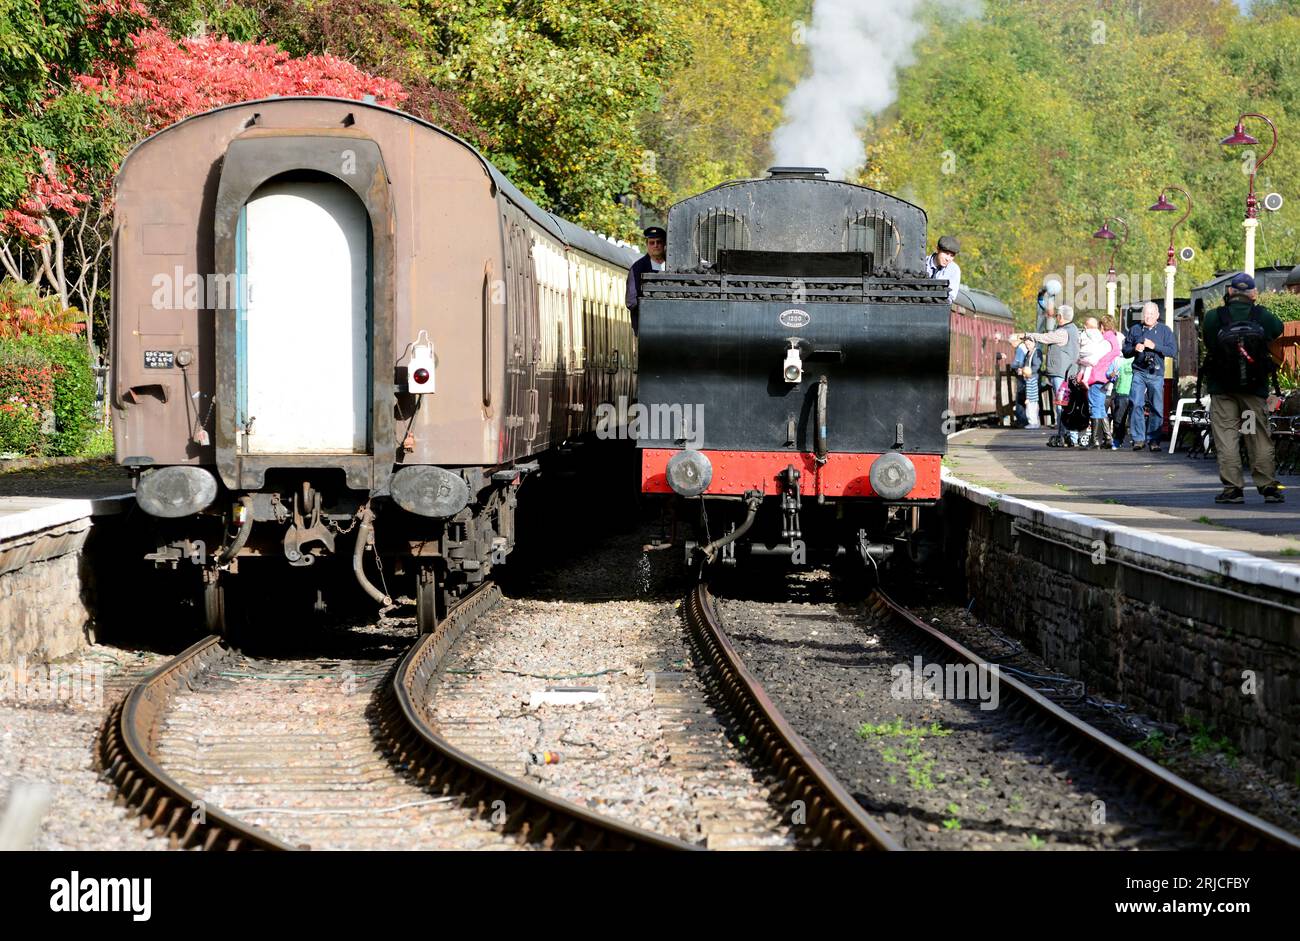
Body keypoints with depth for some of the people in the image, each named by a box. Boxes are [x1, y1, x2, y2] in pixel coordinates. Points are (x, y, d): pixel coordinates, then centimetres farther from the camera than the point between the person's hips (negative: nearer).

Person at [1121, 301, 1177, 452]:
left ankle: (1153, 439, 6)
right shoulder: (1134, 329, 14)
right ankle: (1138, 438, -9)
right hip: (1139, 372, 0)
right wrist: (1134, 349, -6)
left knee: (1157, 408, -1)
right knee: (1136, 405, -11)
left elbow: (1173, 350, -2)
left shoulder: (1165, 330, 9)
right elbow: (1125, 350, 16)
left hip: (1156, 373, 0)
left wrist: (1154, 346, -14)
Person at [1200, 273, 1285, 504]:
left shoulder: (1213, 317, -6)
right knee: (1260, 437, 9)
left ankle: (1233, 488, -3)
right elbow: (1278, 331, 15)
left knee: (1226, 435, 2)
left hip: (1222, 389, -1)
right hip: (1255, 389, 1)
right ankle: (1268, 487, 9)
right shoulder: (1264, 316, -3)